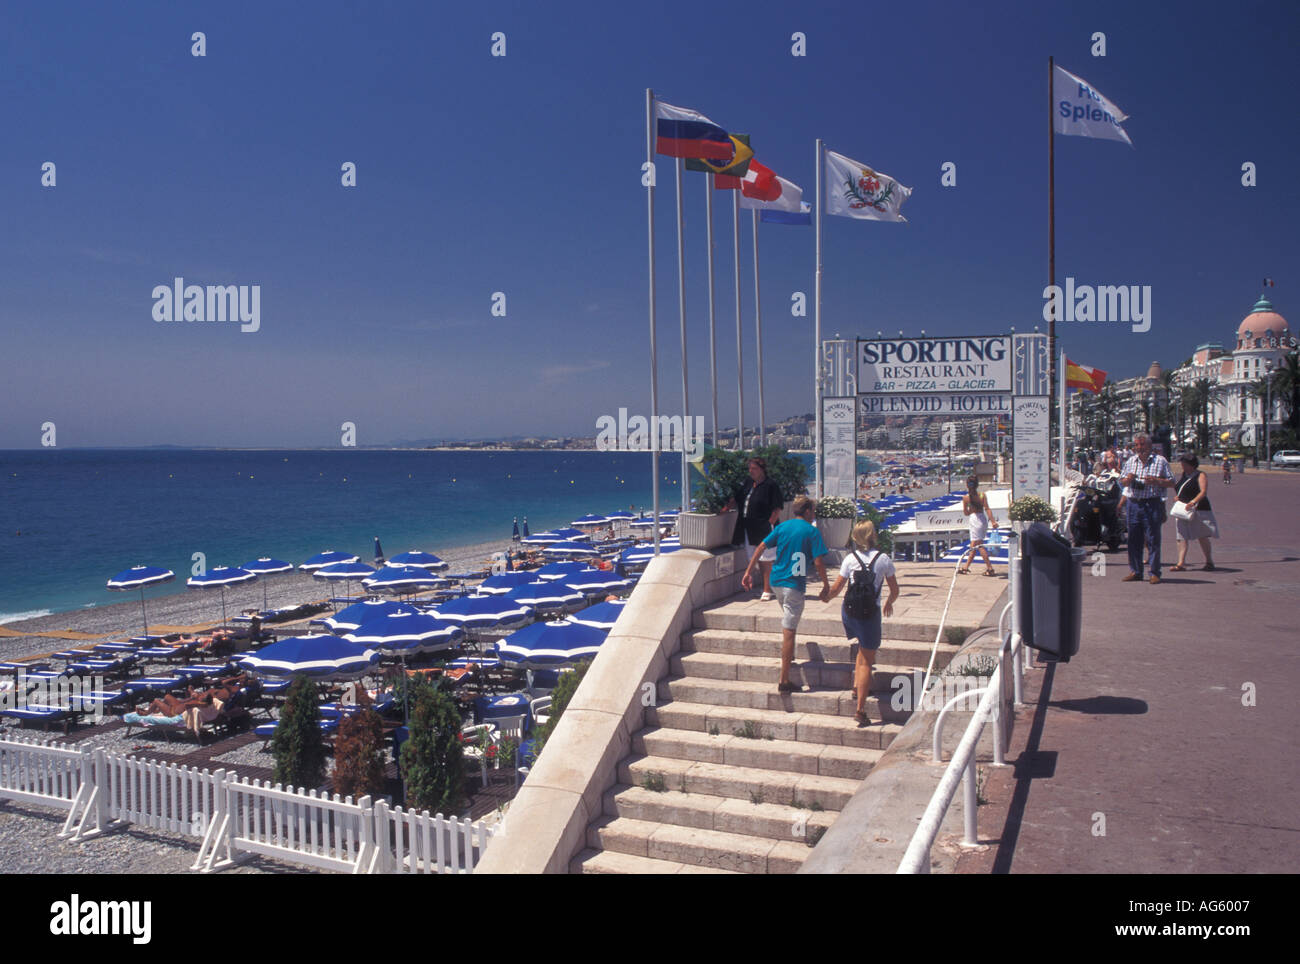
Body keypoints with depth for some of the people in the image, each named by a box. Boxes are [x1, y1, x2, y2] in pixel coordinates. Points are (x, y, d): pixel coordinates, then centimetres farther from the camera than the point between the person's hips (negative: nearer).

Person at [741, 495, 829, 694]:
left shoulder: (782, 527, 8)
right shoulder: (812, 532, -7)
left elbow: (760, 548, 5)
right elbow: (819, 562, -12)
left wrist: (748, 572, 8)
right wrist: (826, 585, 1)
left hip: (776, 581, 6)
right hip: (794, 584, -6)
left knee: (788, 621, 33)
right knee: (789, 630, -7)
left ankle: (789, 654, 43)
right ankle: (784, 681, -6)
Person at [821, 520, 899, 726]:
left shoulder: (850, 559, 0)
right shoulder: (883, 559, -2)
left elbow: (835, 589, 2)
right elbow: (895, 590, 8)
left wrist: (826, 597, 24)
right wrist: (889, 602, 28)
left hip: (848, 611, 3)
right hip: (870, 612, -3)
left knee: (863, 648, 31)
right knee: (866, 661, 1)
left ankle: (857, 685, 25)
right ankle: (860, 709, -2)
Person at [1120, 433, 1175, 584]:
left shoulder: (1160, 461, 2)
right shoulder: (1131, 461, 14)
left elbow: (1171, 483, 1)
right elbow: (1122, 482, 20)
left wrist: (1156, 481, -16)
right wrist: (1127, 479, -3)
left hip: (1152, 504, -4)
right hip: (1133, 503, 4)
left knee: (1153, 540, -3)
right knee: (1134, 539, 6)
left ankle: (1155, 573, 3)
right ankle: (1135, 571, 15)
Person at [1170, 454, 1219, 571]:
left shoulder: (1201, 476, -6)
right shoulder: (1184, 475, 16)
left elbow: (1204, 492, -18)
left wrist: (1193, 502, -33)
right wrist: (1177, 497, 6)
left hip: (1198, 510, -6)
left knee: (1202, 537, 2)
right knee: (1182, 537, -3)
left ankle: (1209, 561, 18)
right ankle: (1181, 563, -7)